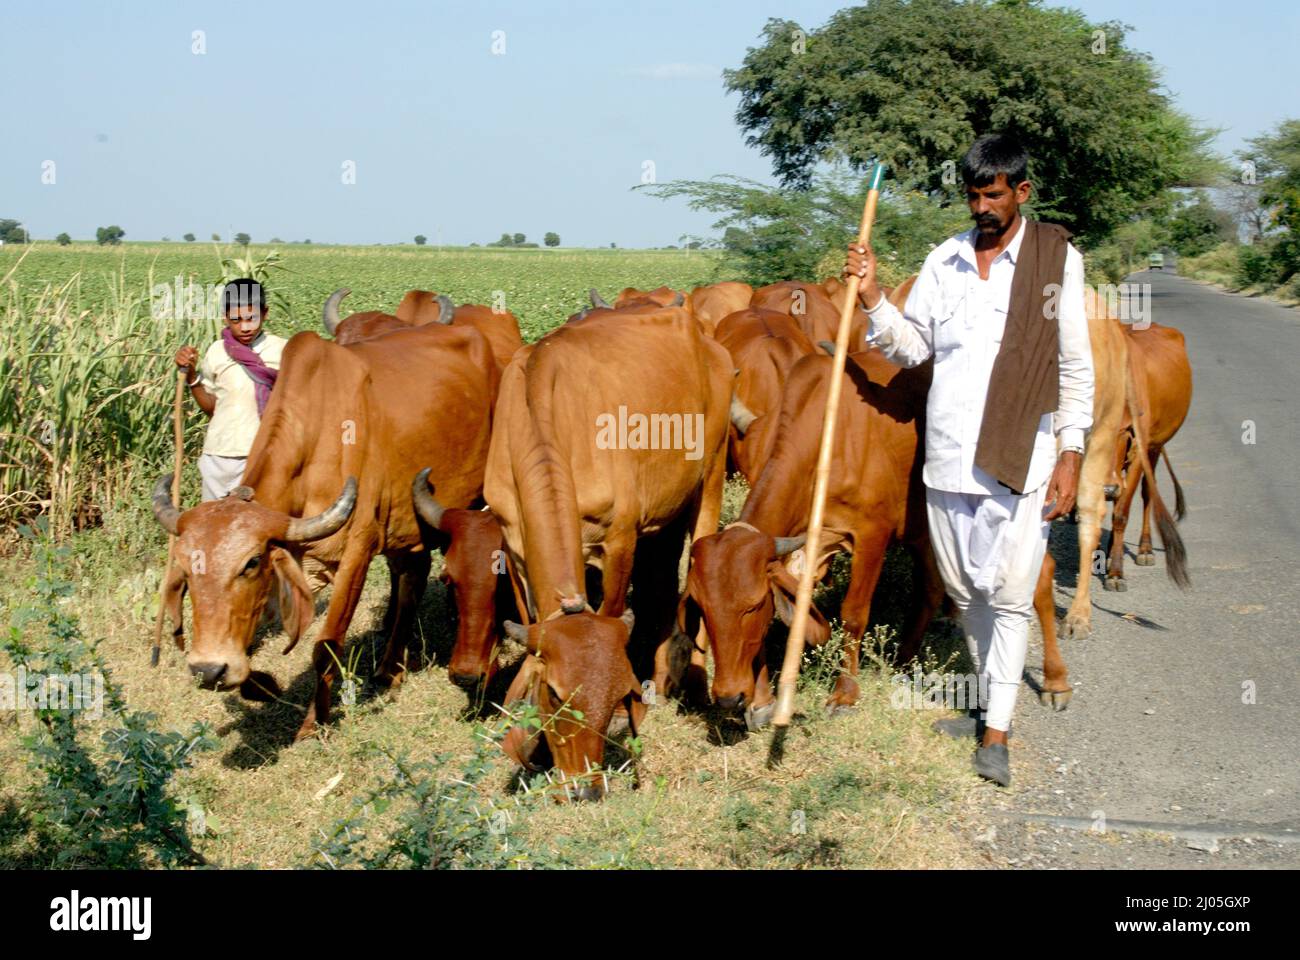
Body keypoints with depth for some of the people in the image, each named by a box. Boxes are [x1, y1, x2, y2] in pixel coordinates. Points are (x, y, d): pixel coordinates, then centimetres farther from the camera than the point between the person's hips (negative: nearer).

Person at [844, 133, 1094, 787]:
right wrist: (872, 297, -4)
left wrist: (1071, 452, -7)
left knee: (1009, 593, -5)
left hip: (1020, 458, -4)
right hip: (947, 457, 4)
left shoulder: (1057, 258, -2)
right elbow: (912, 346, 11)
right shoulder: (944, 260, 9)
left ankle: (996, 733, 1)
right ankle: (990, 703, 31)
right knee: (965, 592, 14)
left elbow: (1075, 365, -2)